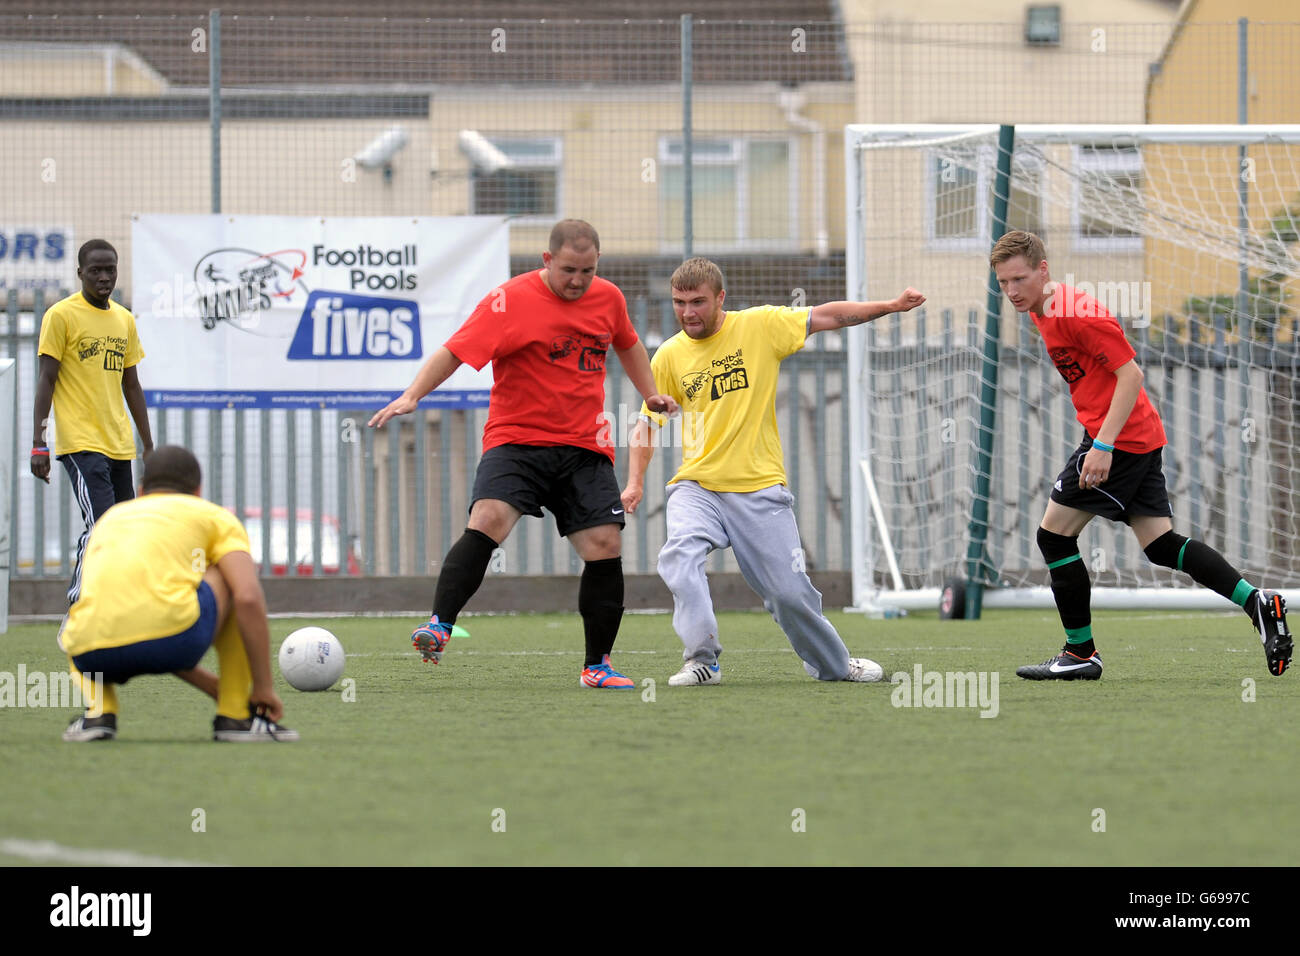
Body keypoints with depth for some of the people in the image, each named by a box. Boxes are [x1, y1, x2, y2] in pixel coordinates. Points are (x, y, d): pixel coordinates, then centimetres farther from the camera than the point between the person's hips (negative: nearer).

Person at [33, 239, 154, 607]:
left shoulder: (124, 319, 14)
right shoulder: (61, 315, -4)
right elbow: (46, 381, -6)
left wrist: (149, 445, 19)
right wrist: (39, 445, -12)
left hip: (119, 446, 7)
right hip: (80, 445, -7)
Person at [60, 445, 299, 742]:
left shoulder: (111, 519, 36)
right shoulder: (216, 516, 22)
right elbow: (248, 598, 4)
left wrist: (213, 686, 46)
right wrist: (263, 687, 12)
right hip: (172, 637, -4)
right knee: (237, 578, 26)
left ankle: (98, 712, 11)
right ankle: (235, 716, 18)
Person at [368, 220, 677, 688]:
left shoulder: (608, 298, 7)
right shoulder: (511, 300, -10)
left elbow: (627, 344, 30)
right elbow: (455, 351, -16)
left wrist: (650, 394, 26)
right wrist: (411, 396, -28)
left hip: (585, 447, 4)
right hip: (516, 439, -4)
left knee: (605, 545, -4)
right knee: (487, 520, -27)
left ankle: (597, 666, 10)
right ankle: (438, 627, -28)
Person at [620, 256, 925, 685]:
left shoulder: (759, 326, -1)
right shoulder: (669, 356, 4)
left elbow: (826, 316, 3)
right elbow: (646, 424, 12)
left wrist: (891, 307, -4)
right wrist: (635, 482, -1)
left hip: (759, 487, -1)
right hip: (696, 486, 1)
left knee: (789, 591, 0)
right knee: (679, 557, -29)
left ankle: (834, 664, 26)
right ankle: (702, 661, -25)